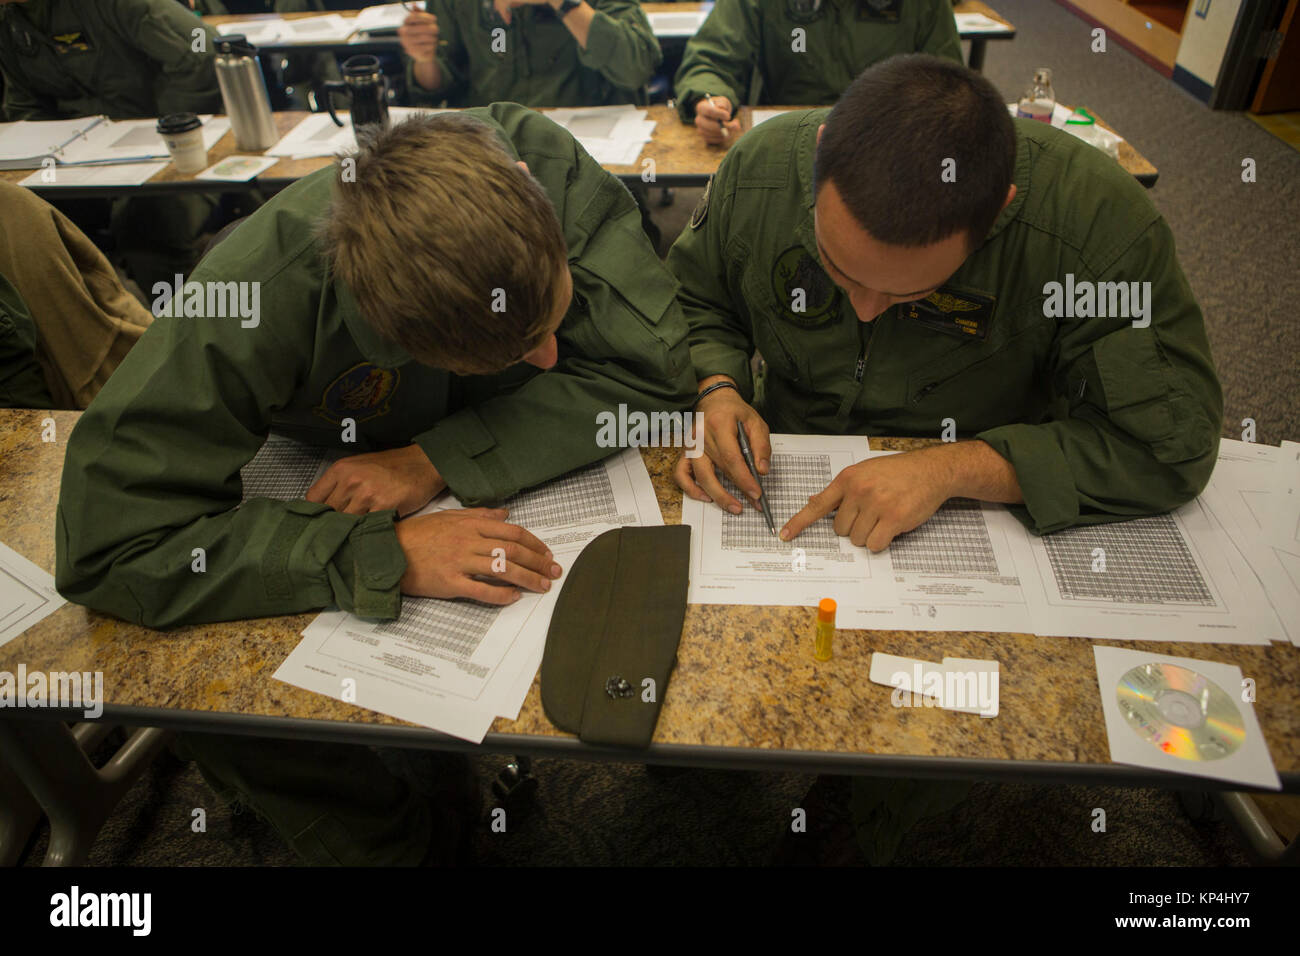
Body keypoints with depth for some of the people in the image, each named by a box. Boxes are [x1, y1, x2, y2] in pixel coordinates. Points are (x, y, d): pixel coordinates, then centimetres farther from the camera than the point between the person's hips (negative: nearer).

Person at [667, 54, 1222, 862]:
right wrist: (718, 389, -18)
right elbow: (700, 301, 3)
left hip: (993, 512, -2)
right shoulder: (760, 168, -17)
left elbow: (1172, 440, -23)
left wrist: (954, 468, -32)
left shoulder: (1092, 213, -26)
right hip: (790, 484, 3)